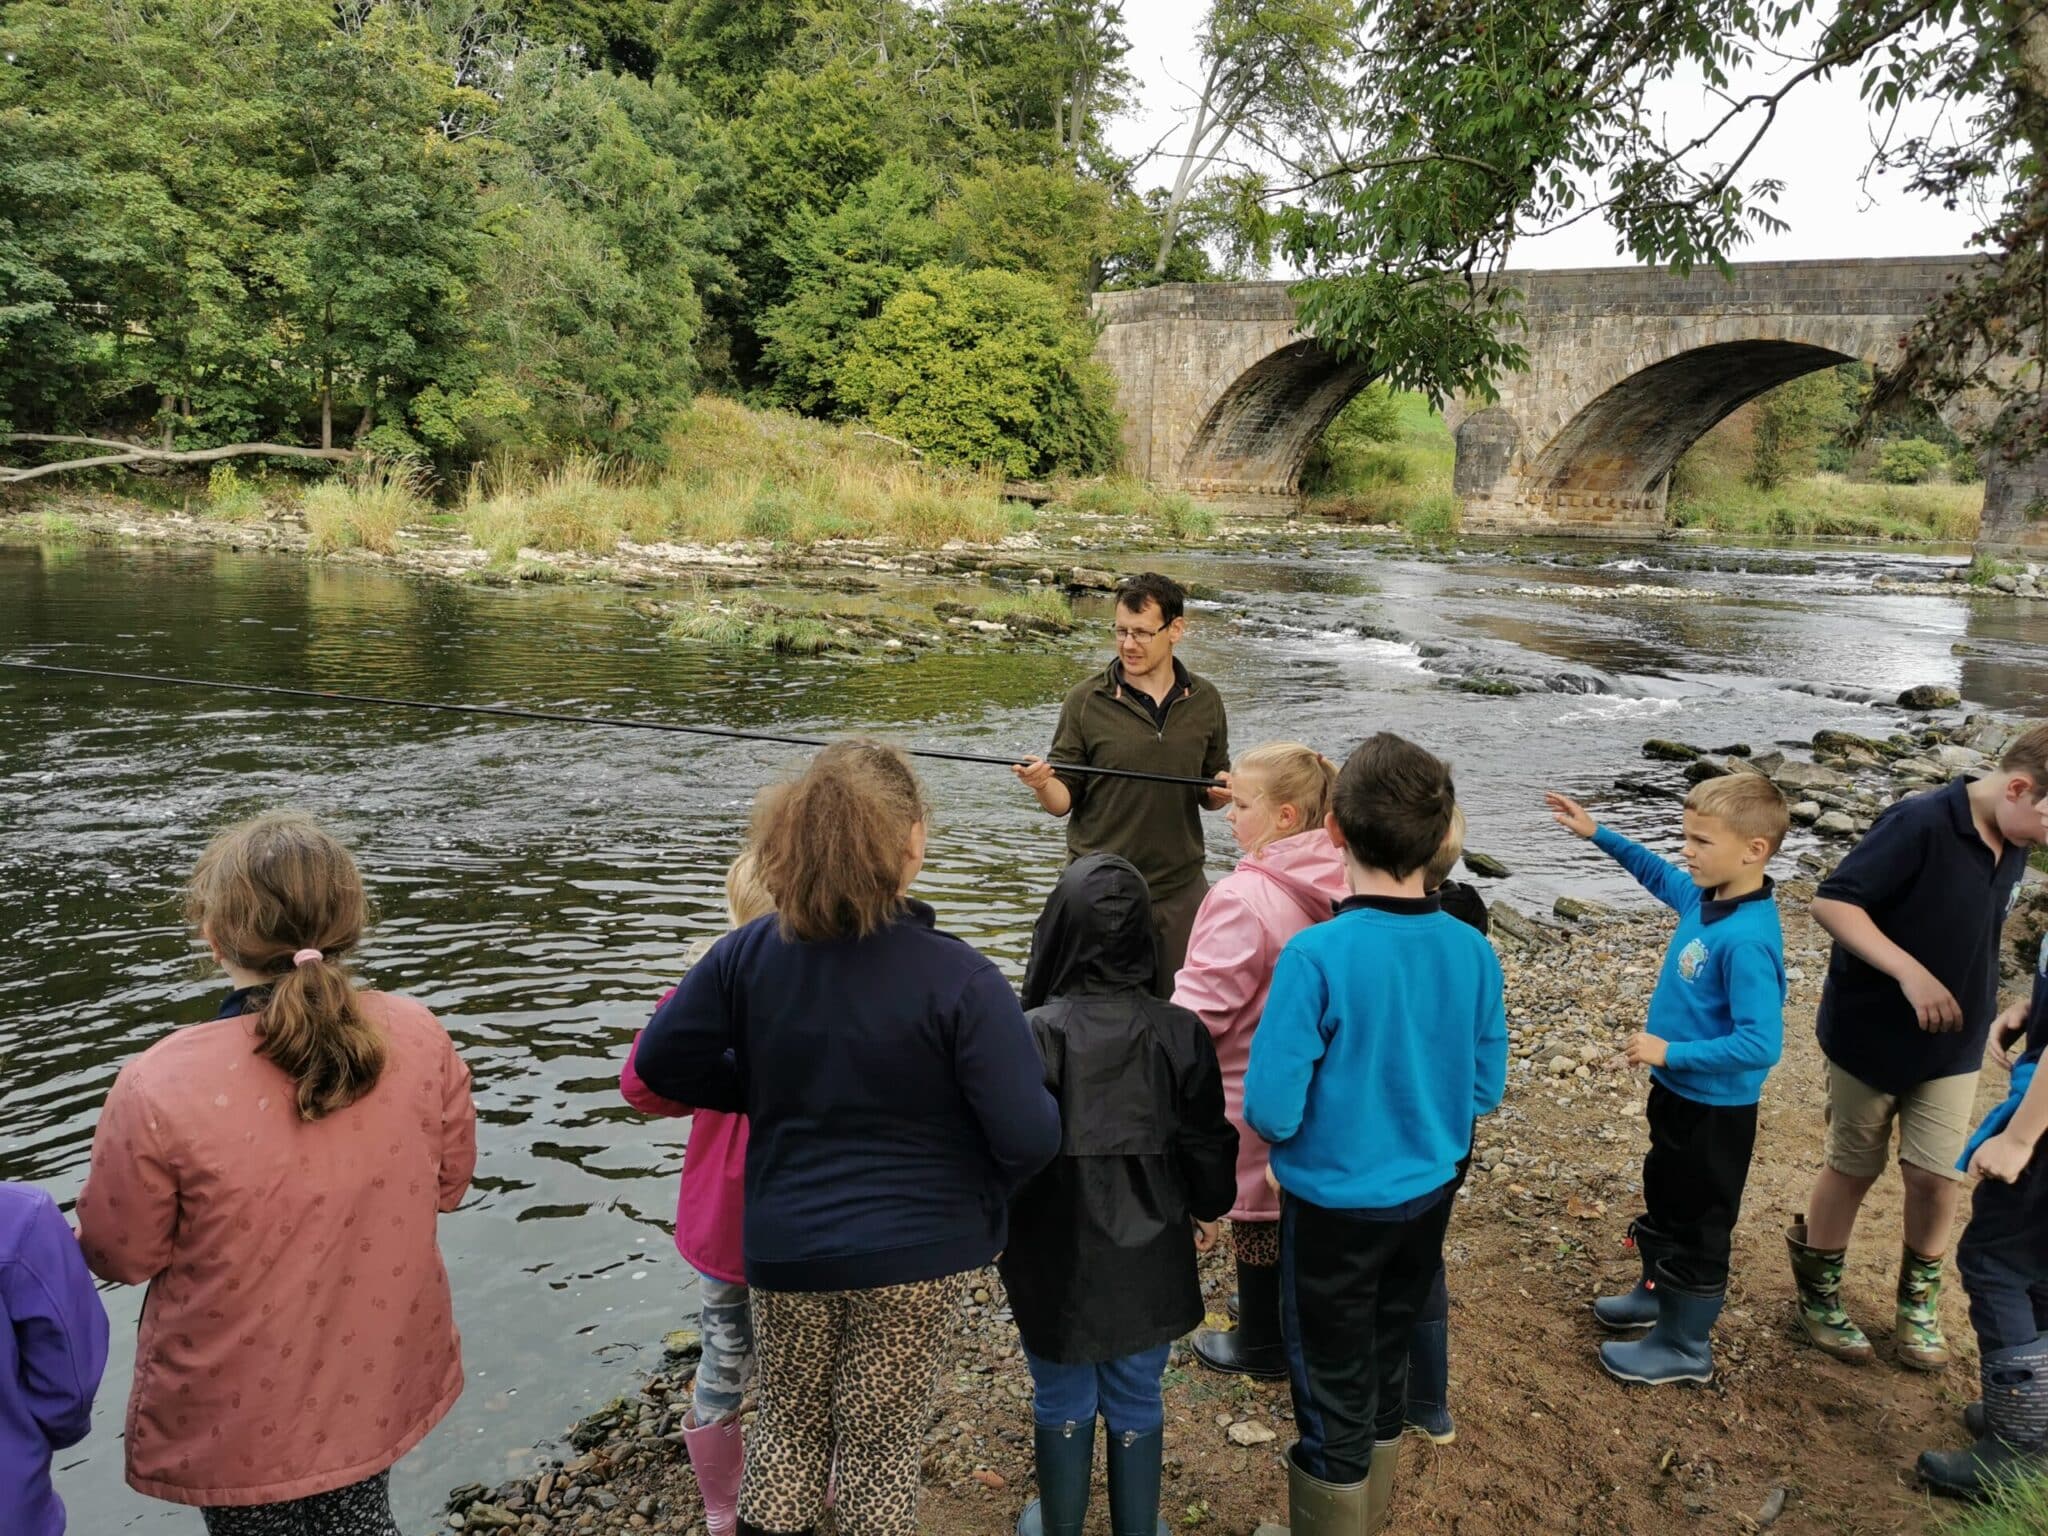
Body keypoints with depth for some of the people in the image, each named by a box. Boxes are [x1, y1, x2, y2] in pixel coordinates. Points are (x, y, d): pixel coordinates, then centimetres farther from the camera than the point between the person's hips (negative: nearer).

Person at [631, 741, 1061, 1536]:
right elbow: (1029, 1137, -22)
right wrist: (977, 1192, 0)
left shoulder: (749, 952, -10)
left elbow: (662, 1062, -1)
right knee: (883, 1446, 17)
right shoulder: (959, 979, -21)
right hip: (913, 1250, -3)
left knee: (789, 1429, 24)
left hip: (784, 1247, 3)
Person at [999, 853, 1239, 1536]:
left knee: (1062, 1406, 18)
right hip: (1148, 1260, 2)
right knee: (1137, 1404, 19)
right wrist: (1207, 1209, 18)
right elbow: (1207, 1142, -2)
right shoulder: (1181, 1033, -13)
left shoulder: (1032, 1035, -23)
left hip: (1056, 1262, -2)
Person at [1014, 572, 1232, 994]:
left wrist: (1221, 794, -6)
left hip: (1181, 887, 2)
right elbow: (1064, 800, -2)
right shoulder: (1086, 701, -4)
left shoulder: (1204, 701, 5)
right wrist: (1043, 786, -23)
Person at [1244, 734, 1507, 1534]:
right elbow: (1484, 1091, 0)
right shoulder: (1473, 951, -11)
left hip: (1336, 1207, -5)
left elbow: (1271, 1112, -25)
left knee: (1332, 1394, 14)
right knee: (1386, 1369, 26)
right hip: (1428, 1196, 5)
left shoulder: (1316, 955, -27)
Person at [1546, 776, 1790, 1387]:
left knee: (1698, 1222, 10)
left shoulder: (1746, 939, -31)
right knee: (1665, 1197, 27)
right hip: (1677, 1091, 9)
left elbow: (1761, 1044, -33)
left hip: (1715, 1109, -9)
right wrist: (1598, 834, 11)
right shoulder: (1704, 897, -5)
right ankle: (1659, 1293, 49)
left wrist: (1670, 1051, -28)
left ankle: (1686, 1346, 28)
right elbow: (1660, 876, 18)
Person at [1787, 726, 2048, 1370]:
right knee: (1853, 1168, 9)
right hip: (1870, 1036, -5)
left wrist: (1986, 1006, 16)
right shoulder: (1921, 824, -24)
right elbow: (1831, 901, -26)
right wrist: (1912, 974, -32)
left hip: (1953, 1045, 6)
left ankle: (1919, 1302, 30)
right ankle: (1817, 1292, 30)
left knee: (1937, 1174, 6)